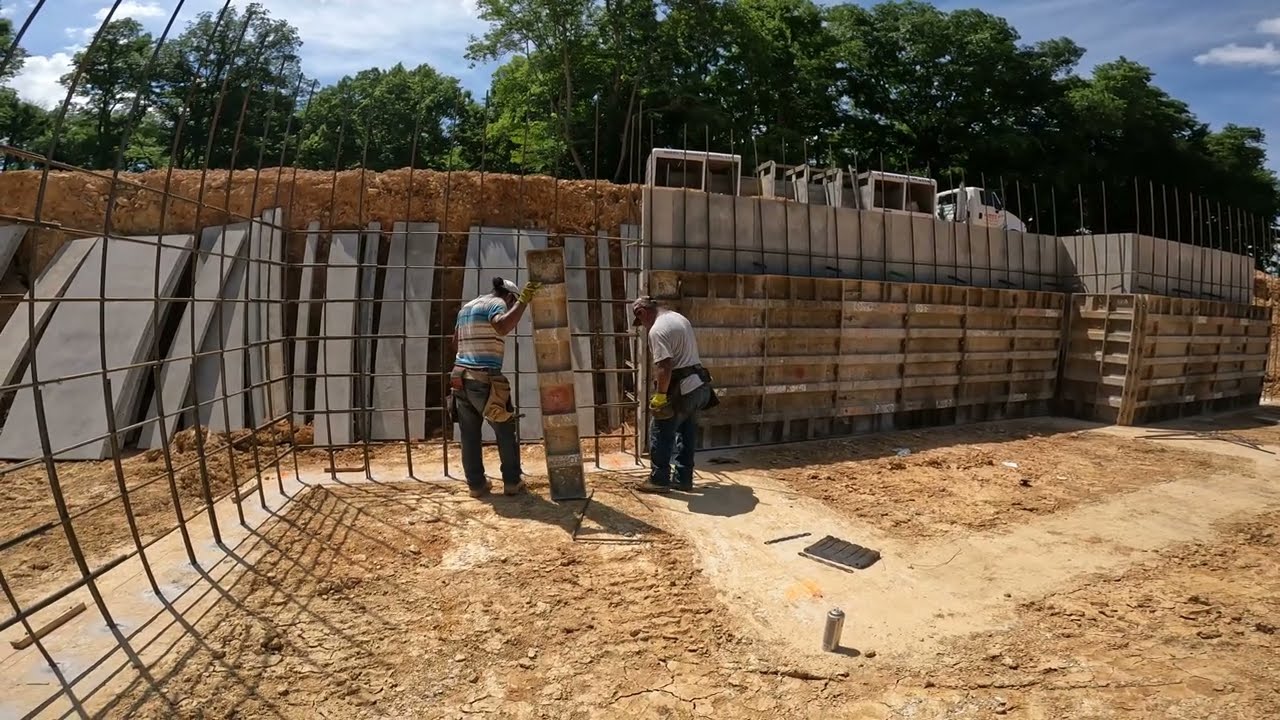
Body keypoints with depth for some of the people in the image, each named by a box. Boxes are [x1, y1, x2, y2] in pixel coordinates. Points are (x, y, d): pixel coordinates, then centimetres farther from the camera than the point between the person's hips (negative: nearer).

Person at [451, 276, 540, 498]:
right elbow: (502, 327, -28)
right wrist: (523, 301, -24)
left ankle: (476, 484, 13)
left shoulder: (467, 307, 22)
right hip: (484, 379, -8)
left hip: (460, 378, 8)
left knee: (469, 435, 9)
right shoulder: (496, 303, -5)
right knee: (506, 431, 6)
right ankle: (512, 482, 10)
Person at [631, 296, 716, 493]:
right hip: (699, 386, 10)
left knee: (660, 436, 4)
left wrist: (660, 395, -18)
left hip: (680, 390, -10)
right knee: (687, 435, 15)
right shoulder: (680, 318, 14)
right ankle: (683, 480, 23)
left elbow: (664, 367, -26)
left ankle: (659, 480, 12)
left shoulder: (657, 330, -17)